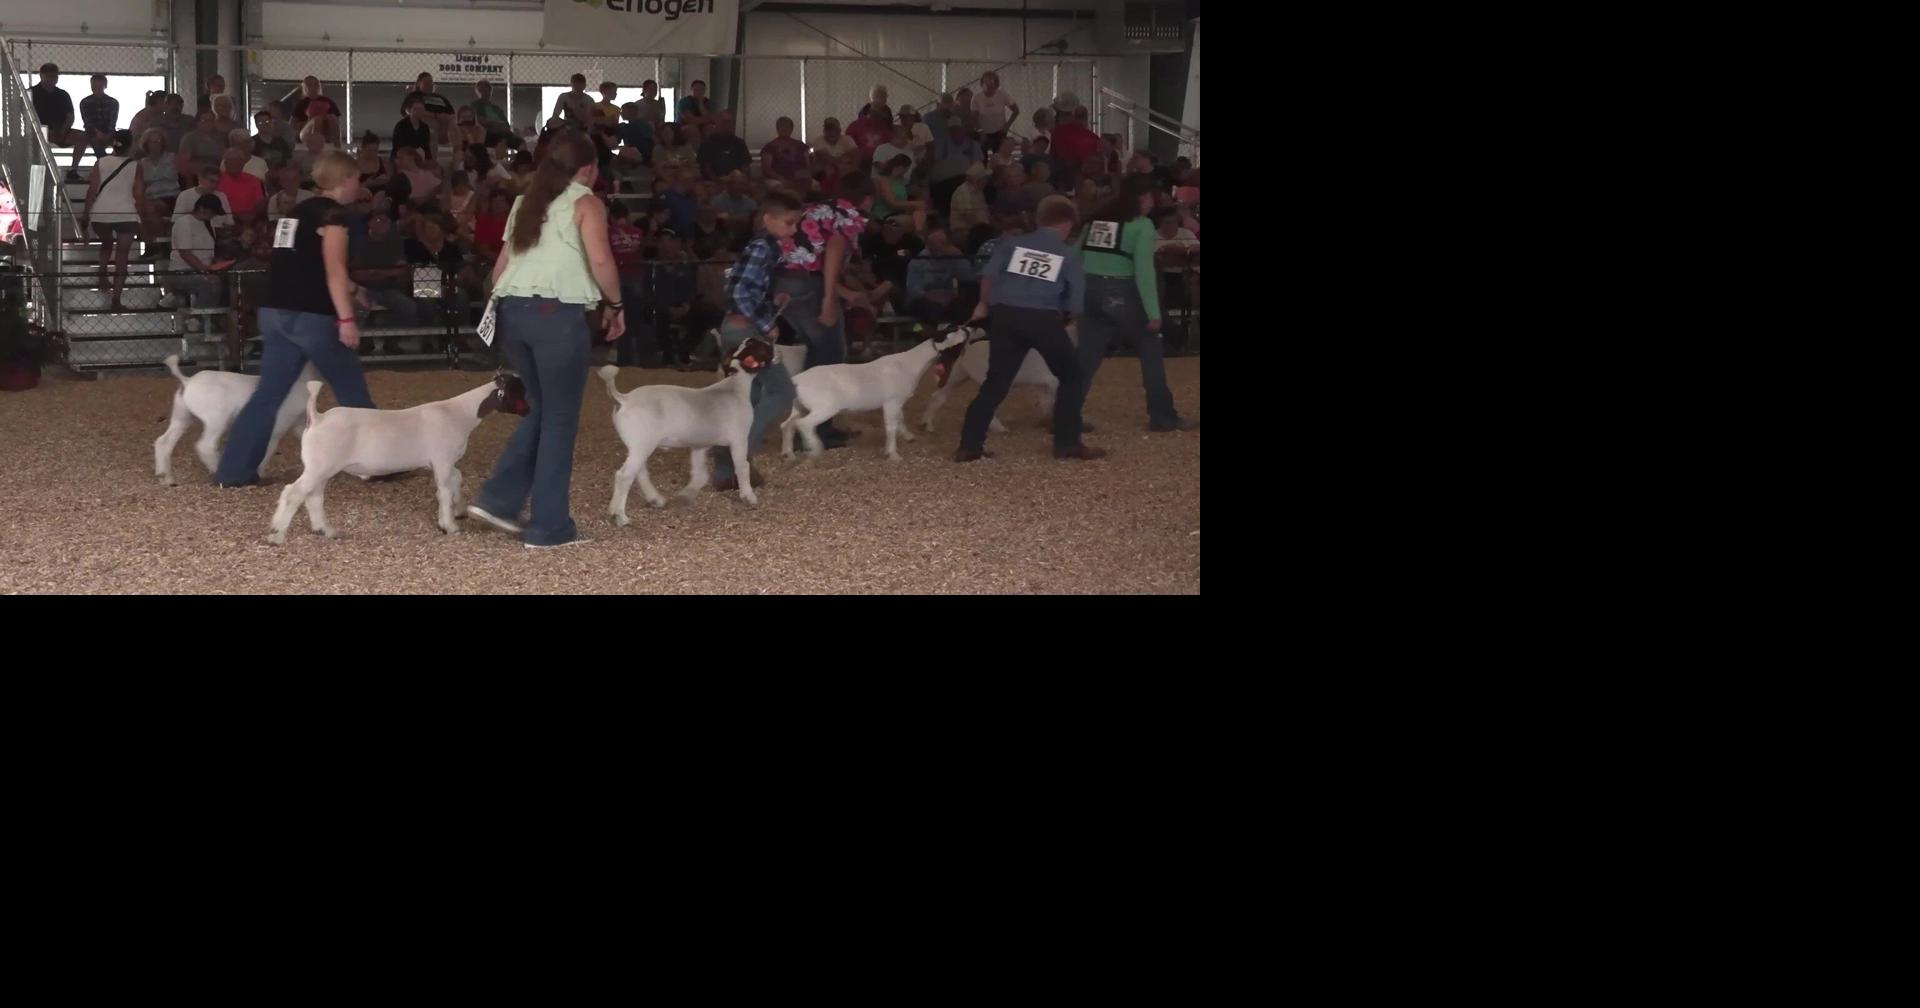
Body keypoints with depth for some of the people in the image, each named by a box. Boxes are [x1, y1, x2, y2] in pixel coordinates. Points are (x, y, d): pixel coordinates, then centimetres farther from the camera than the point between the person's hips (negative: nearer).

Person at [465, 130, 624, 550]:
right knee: (560, 419, 2)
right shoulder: (585, 203, 1)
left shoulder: (527, 202, 21)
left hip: (512, 311, 7)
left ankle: (498, 498, 13)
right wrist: (616, 304, -2)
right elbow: (600, 259, -15)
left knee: (542, 409, 21)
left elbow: (500, 267, 20)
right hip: (557, 314, -7)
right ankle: (550, 527, 4)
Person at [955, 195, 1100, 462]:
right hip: (1044, 319, -3)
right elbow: (1075, 306, 8)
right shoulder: (1068, 257, 11)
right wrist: (1061, 320, 28)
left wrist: (983, 305, 24)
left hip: (1005, 315, 3)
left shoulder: (1013, 244, 15)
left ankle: (969, 446, 7)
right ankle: (1067, 443, 11)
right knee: (1071, 377, 15)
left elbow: (988, 276, 7)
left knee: (996, 381, 12)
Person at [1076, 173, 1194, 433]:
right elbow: (1143, 269, -12)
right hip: (1121, 292, -5)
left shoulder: (1096, 220, 14)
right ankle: (1163, 418, 13)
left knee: (1087, 356, 10)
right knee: (1151, 351, 10)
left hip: (1090, 290, 5)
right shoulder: (1141, 225, -3)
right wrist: (1153, 312, -12)